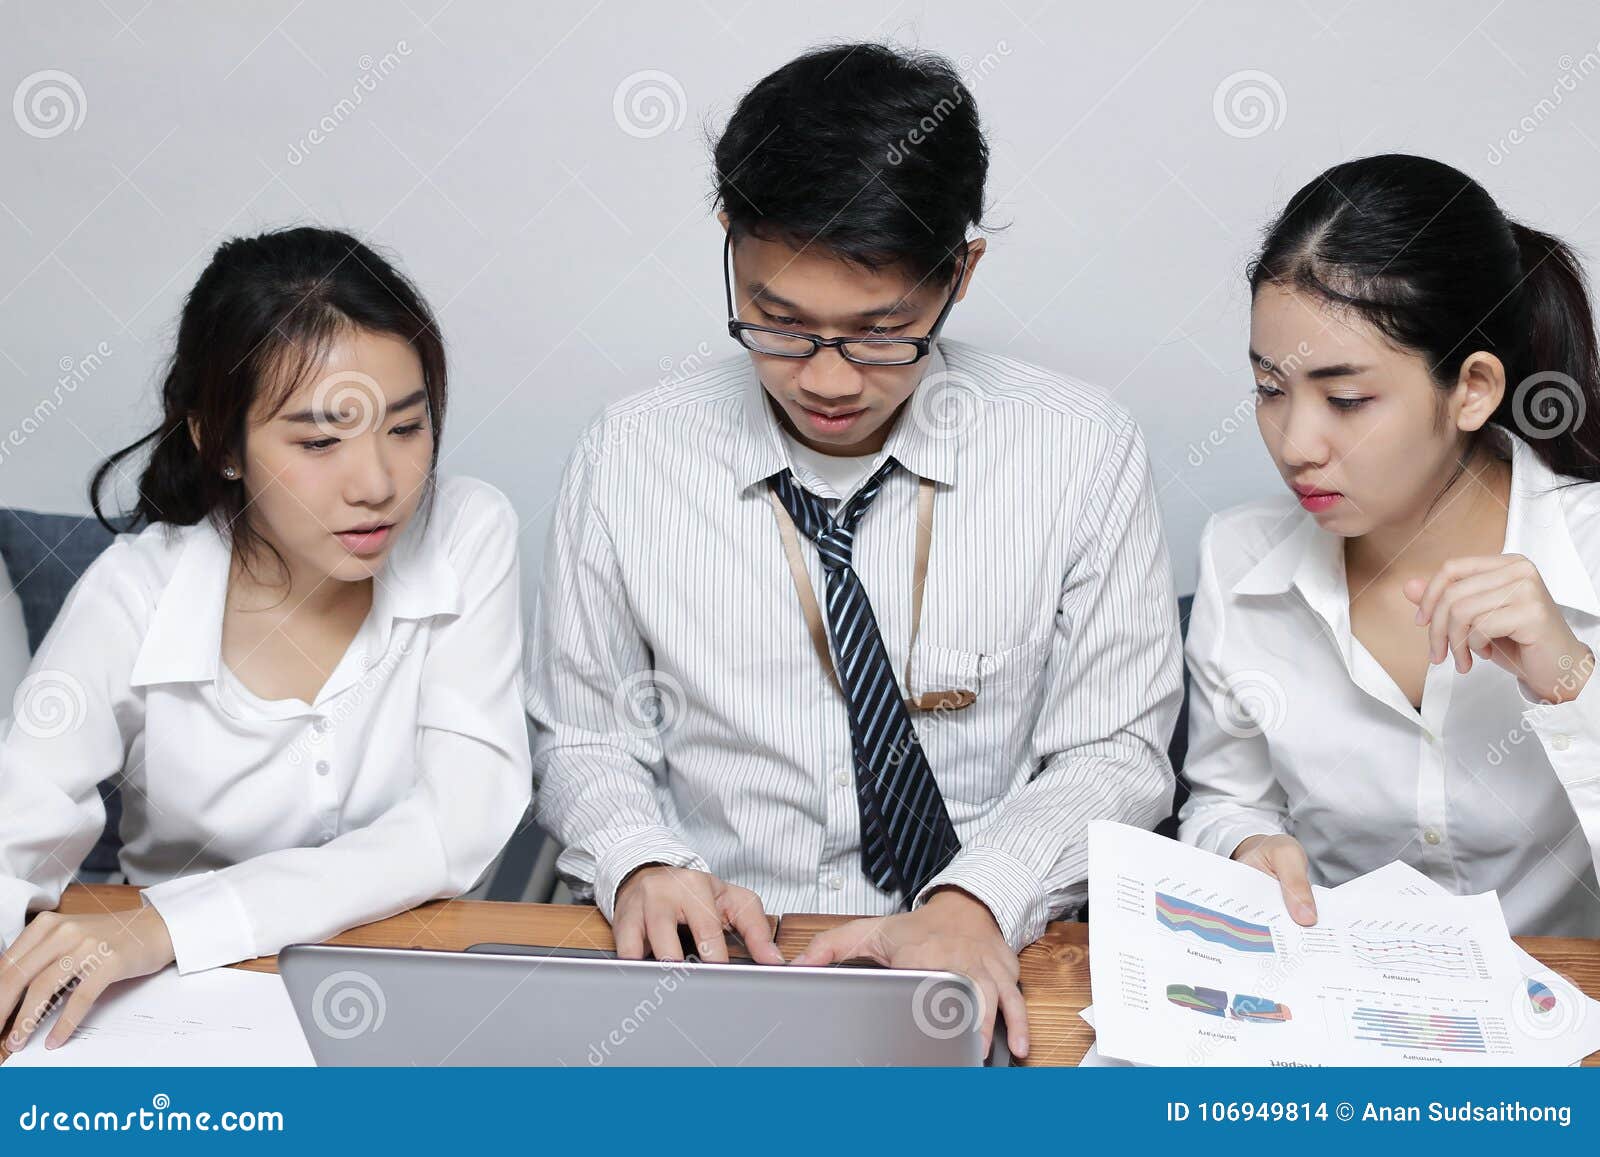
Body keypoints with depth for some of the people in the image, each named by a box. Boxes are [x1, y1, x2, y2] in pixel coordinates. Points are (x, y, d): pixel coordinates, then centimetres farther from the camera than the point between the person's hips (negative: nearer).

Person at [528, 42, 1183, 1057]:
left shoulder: (1087, 453, -2)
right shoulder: (627, 458, 0)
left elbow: (1117, 754, 0)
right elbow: (585, 738, 8)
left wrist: (975, 901, -17)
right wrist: (640, 866, -13)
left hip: (988, 969, 0)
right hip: (708, 967, 0)